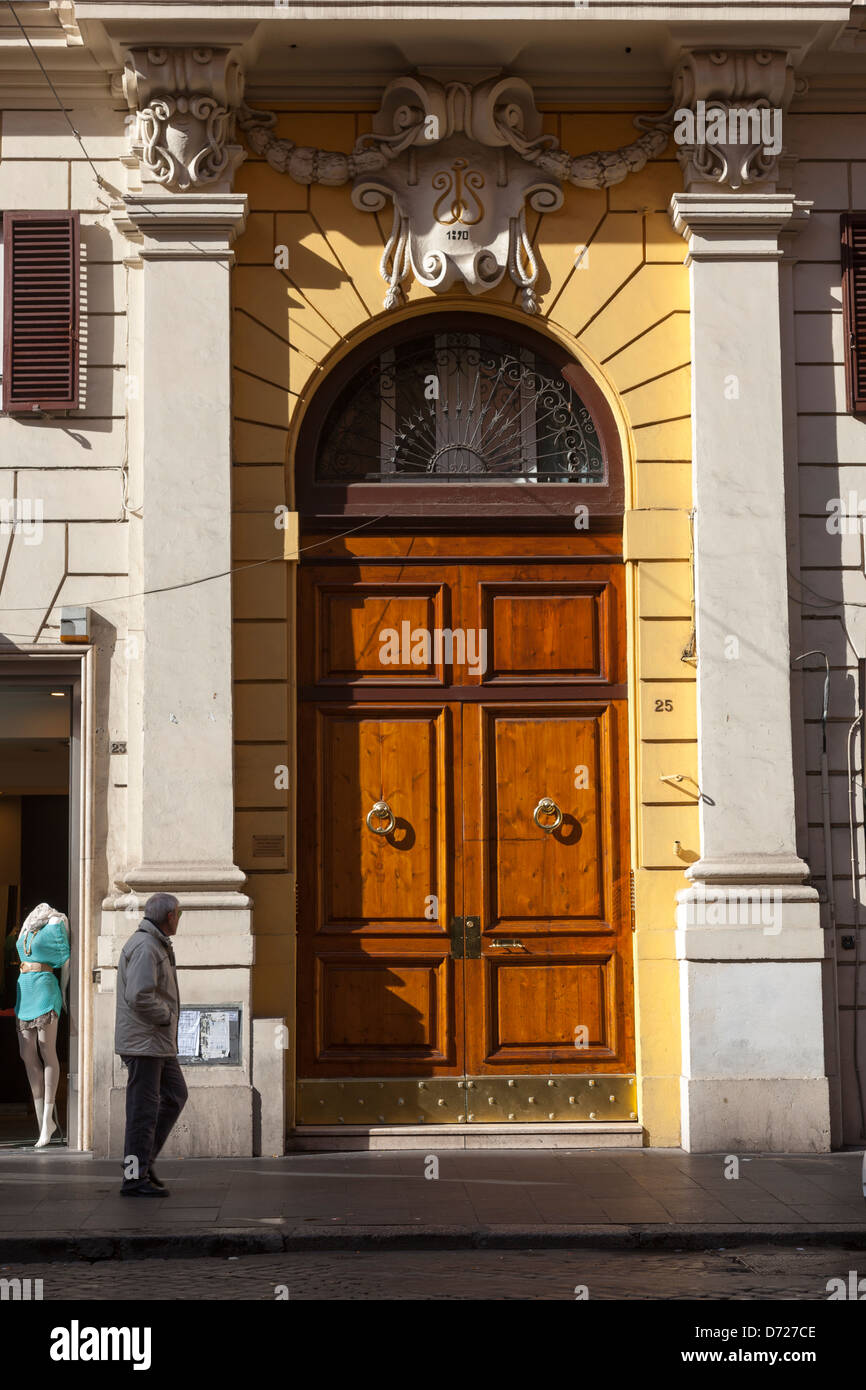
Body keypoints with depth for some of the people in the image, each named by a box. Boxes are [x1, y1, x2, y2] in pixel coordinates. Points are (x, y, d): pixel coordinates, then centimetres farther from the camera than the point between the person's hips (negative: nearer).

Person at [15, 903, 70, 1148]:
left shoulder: (54, 925, 0)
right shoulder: (25, 933, 18)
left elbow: (66, 961, 0)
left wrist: (63, 994, 1)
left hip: (45, 991, -7)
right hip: (25, 994, 7)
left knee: (46, 1052, -9)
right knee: (28, 1055, 2)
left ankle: (47, 1120, -9)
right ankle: (43, 1122, 5)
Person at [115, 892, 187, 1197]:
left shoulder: (157, 945, 17)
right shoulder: (144, 947, -17)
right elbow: (139, 996, -27)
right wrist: (166, 1017, -14)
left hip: (159, 1042, 11)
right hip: (143, 1042, -11)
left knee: (175, 1095, 15)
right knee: (143, 1108, -6)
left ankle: (142, 1160, 17)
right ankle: (135, 1177, -1)